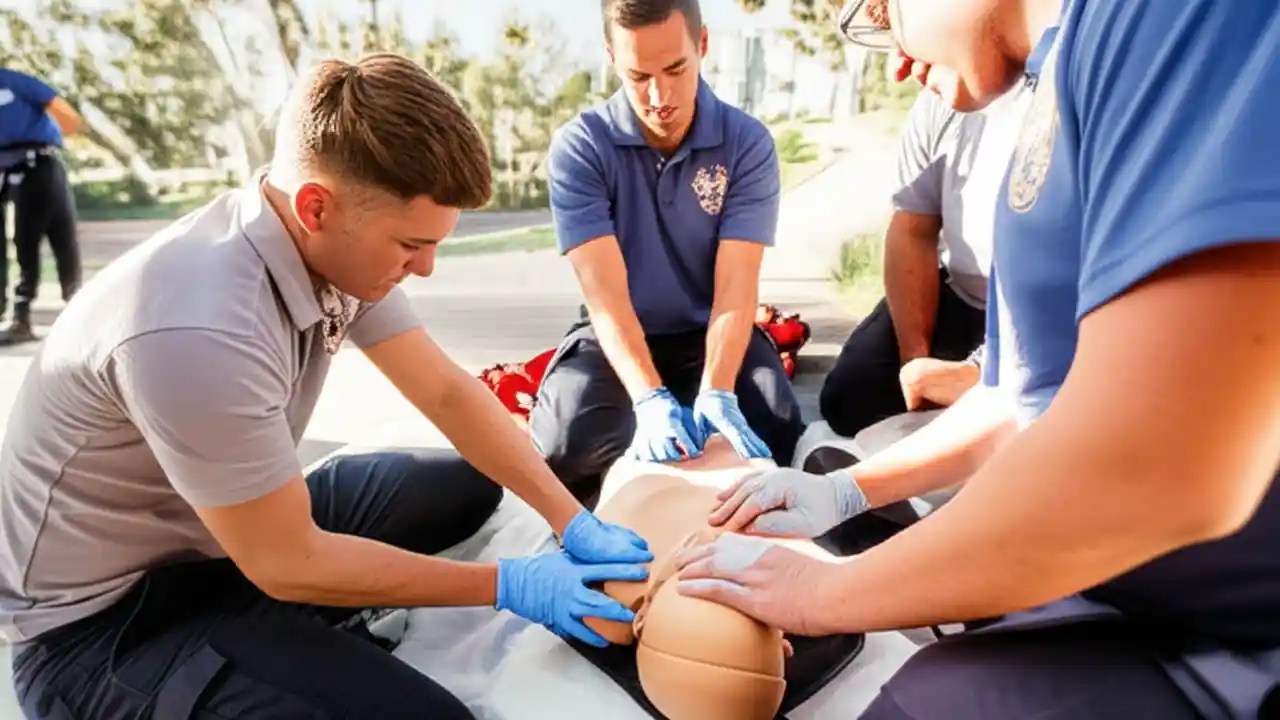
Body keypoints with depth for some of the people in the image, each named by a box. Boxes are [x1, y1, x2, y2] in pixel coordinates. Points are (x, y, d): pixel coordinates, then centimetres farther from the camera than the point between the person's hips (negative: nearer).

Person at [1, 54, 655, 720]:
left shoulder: (332, 244, -13)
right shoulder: (198, 331, -35)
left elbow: (447, 391, -5)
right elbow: (288, 565, -24)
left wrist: (575, 523, -9)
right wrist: (507, 584, -17)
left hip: (245, 528, 7)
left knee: (468, 486, 8)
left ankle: (323, 632, 8)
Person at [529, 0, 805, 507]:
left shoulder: (748, 143, -9)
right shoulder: (578, 148, -13)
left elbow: (735, 286, -17)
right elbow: (606, 293, -21)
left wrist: (716, 393, -33)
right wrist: (650, 399, -35)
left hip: (710, 333, 1)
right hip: (615, 338, 0)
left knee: (775, 433, -24)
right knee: (563, 449, -25)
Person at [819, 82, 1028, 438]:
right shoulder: (939, 101, -1)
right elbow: (911, 232, -3)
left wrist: (988, 372, -28)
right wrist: (915, 354, -11)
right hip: (959, 299, 4)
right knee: (848, 397, -9)